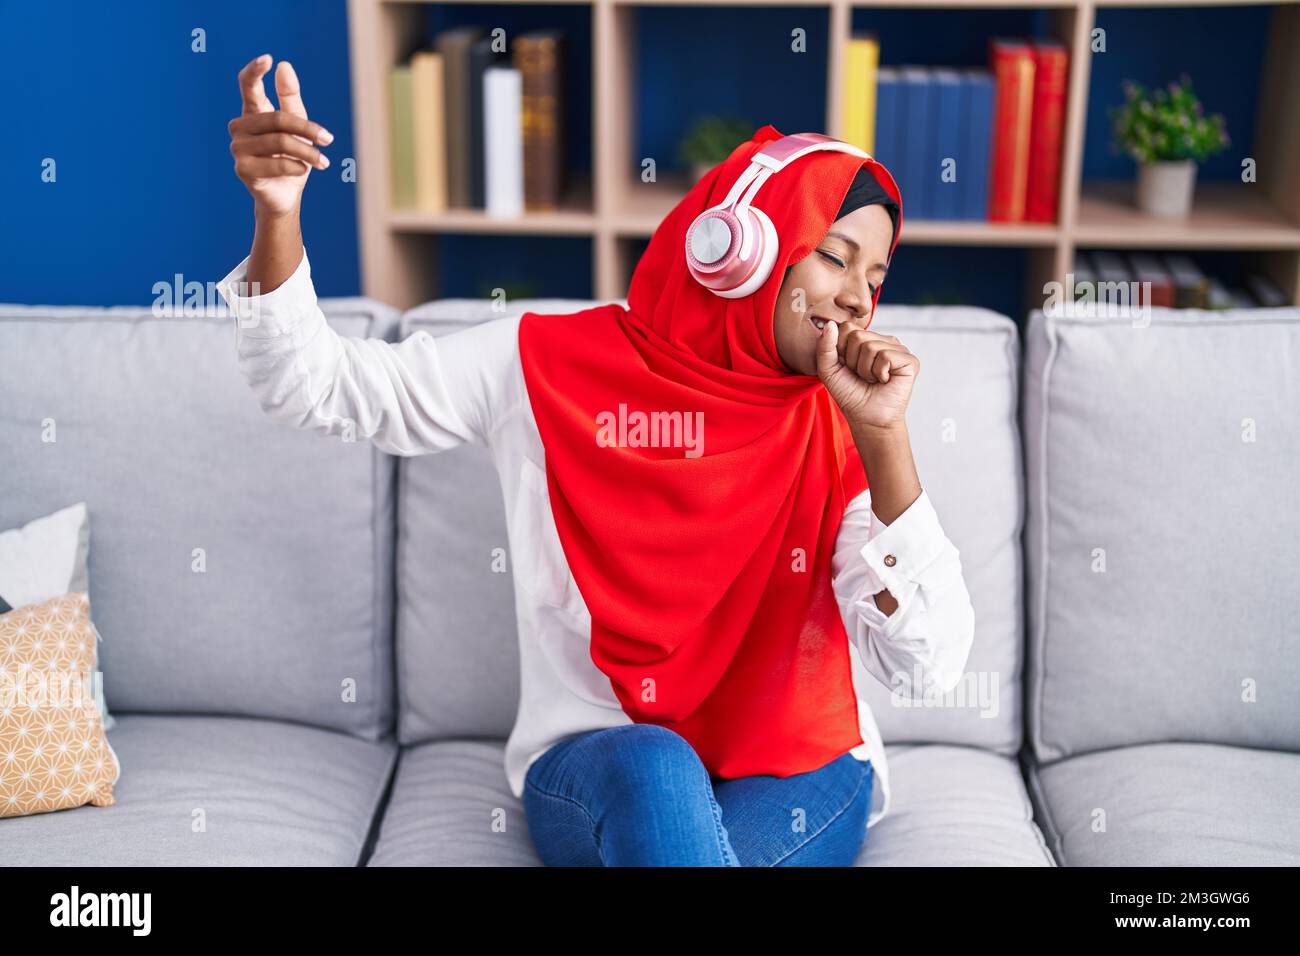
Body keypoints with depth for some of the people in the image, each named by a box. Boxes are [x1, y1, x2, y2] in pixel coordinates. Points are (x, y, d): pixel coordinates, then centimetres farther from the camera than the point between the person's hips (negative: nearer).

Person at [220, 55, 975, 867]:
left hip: (798, 778, 1)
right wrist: (279, 212, -19)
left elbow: (929, 667, -14)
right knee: (652, 769, -35)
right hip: (595, 768, 0)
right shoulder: (552, 364, -5)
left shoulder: (840, 431, -4)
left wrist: (885, 433, -21)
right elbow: (312, 386, -3)